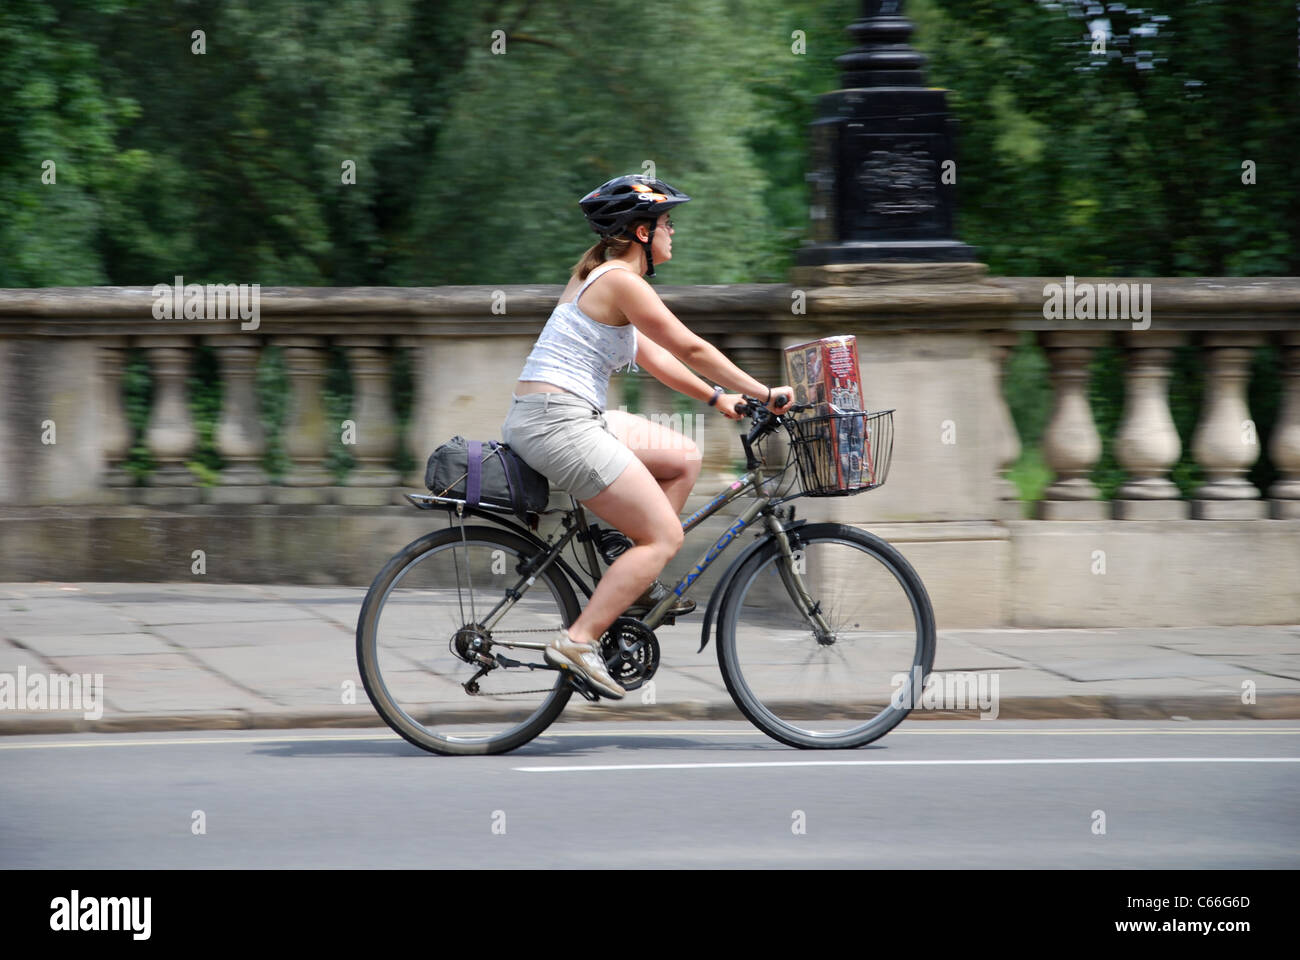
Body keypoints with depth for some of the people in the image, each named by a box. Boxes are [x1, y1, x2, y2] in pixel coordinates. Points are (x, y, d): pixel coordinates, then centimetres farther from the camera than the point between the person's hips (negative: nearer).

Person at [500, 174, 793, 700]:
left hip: (570, 419, 10)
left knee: (684, 458, 17)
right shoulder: (621, 281, -12)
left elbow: (651, 354, 25)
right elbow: (690, 348, -10)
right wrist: (765, 393, -3)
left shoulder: (601, 275, 18)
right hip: (556, 423, -10)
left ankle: (636, 584, 17)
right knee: (665, 536, -8)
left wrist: (717, 397, 25)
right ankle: (579, 641, -13)